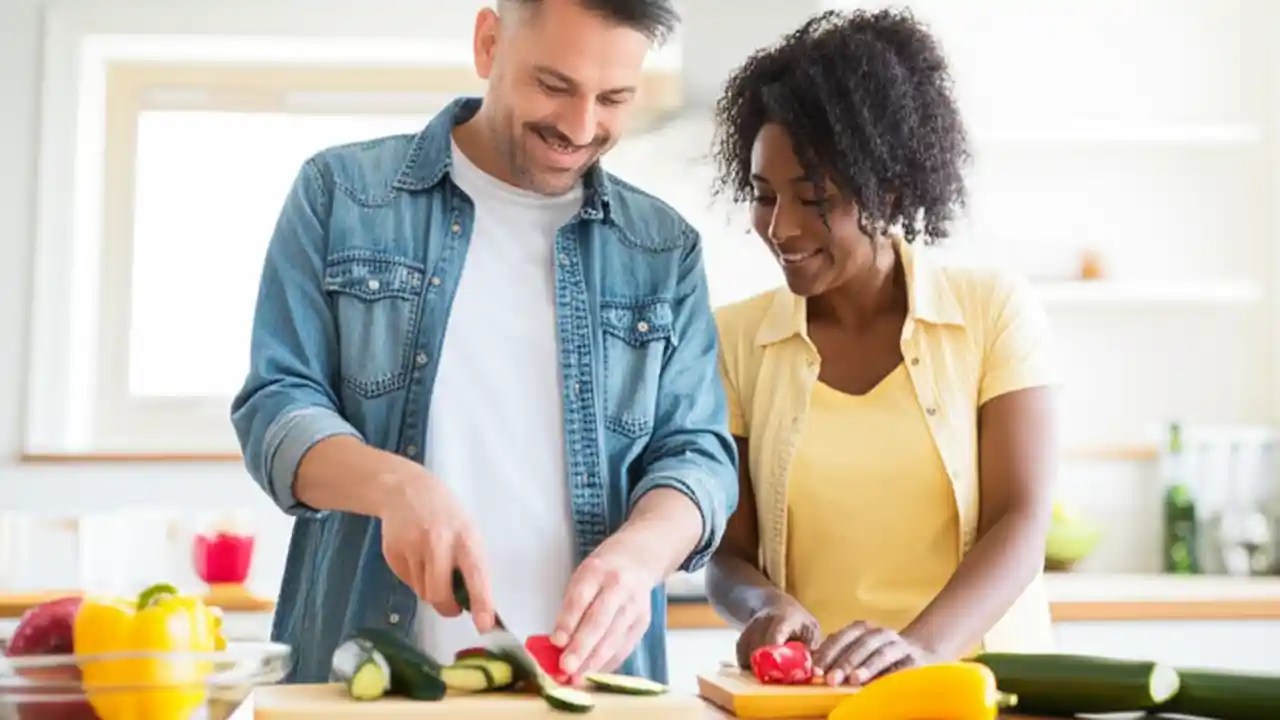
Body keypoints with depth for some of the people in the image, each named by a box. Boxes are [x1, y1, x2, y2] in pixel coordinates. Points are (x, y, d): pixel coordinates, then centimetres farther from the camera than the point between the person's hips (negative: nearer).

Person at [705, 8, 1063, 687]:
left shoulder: (995, 309, 1)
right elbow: (728, 554, 7)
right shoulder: (735, 339, 5)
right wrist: (764, 605, -15)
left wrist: (922, 646, -22)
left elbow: (1020, 526, -6)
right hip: (805, 695, 1)